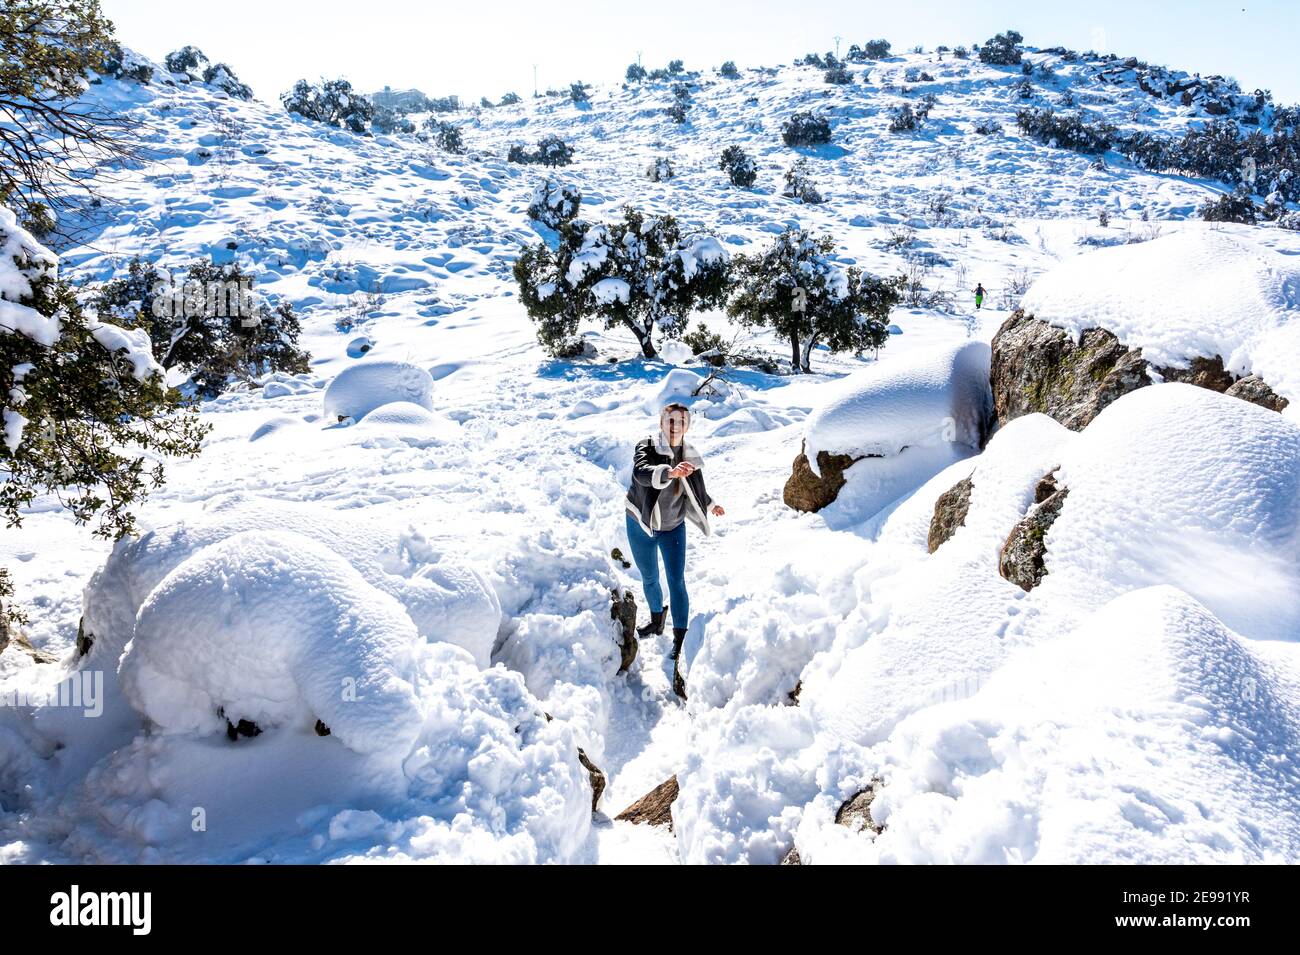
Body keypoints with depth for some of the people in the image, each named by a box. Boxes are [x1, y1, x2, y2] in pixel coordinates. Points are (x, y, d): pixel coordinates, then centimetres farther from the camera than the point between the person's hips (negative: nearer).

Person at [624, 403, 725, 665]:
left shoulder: (690, 457, -8)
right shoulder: (647, 446, -18)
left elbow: (697, 491, 10)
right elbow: (641, 472, -40)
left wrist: (710, 506, 23)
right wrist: (669, 472, -56)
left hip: (673, 527, 1)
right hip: (641, 525, 0)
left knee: (676, 582, -8)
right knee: (649, 579, 17)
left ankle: (680, 638, -1)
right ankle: (657, 621, 41)